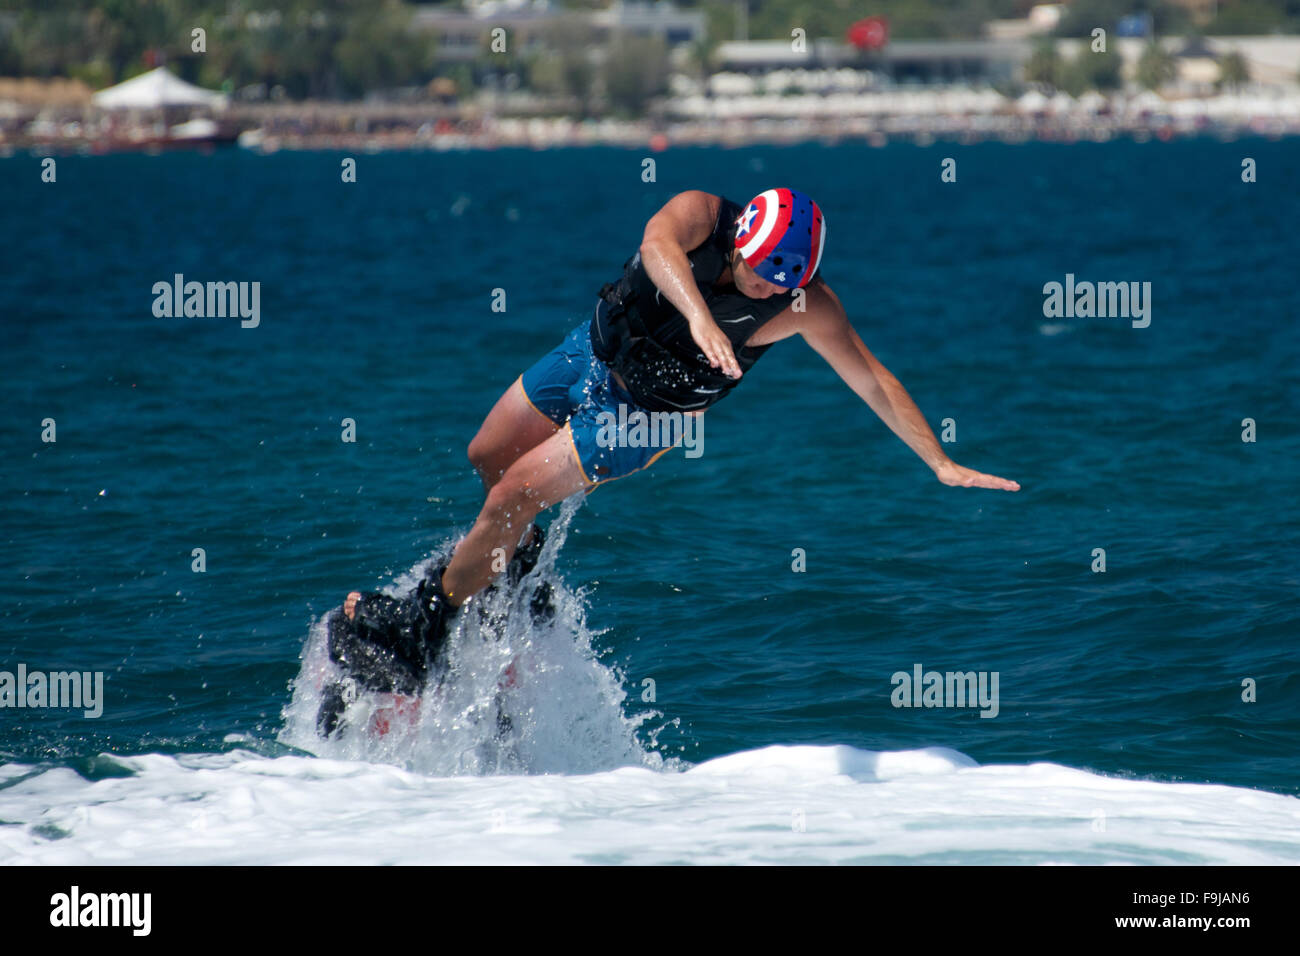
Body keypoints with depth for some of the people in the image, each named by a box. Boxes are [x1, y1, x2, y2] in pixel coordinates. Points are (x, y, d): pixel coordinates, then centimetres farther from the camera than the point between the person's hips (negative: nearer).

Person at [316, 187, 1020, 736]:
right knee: (486, 457, 17)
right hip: (591, 351, 3)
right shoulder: (701, 215, -29)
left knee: (514, 494, -11)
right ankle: (524, 570, 45)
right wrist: (700, 316, -71)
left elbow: (874, 383, -20)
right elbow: (658, 244, -52)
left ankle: (423, 625, 6)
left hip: (643, 412, -3)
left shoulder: (806, 306, -28)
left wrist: (942, 463, -25)